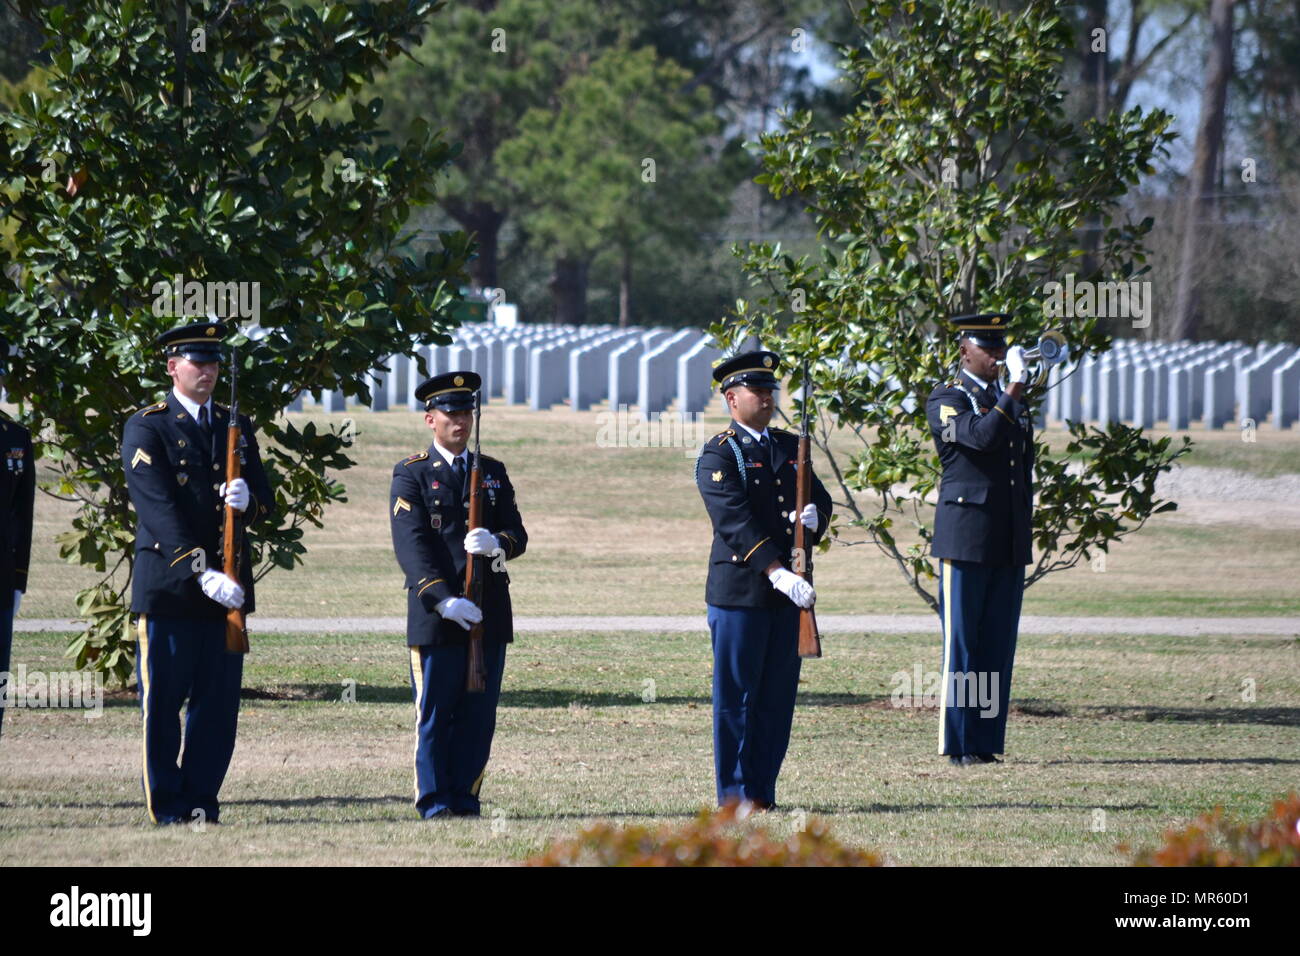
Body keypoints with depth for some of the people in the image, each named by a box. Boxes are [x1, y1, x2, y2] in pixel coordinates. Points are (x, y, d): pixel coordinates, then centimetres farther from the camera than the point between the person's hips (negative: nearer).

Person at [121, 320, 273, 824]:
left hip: (227, 585, 5)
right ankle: (167, 806, 6)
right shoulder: (147, 428, -3)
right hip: (168, 585, -5)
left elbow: (265, 504, 11)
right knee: (163, 700, -1)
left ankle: (201, 799, 11)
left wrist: (247, 499, -15)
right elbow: (160, 511, -13)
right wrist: (201, 573, -23)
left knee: (219, 701, 3)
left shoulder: (236, 427, 15)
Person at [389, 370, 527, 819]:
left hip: (489, 612, 4)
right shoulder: (411, 475, 1)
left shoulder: (493, 473, 17)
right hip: (434, 614, -4)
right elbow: (411, 544, -10)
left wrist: (497, 543, -16)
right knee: (434, 715, -1)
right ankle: (435, 804, 4)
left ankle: (465, 800, 10)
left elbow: (518, 534, 10)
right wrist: (443, 599, -21)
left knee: (479, 714, 4)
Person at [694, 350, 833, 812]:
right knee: (736, 696, -1)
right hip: (740, 590, -6)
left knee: (778, 694, 7)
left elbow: (821, 498, 15)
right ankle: (735, 796, 3)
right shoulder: (718, 456, -6)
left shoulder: (791, 447, 16)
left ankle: (763, 791, 12)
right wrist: (777, 574, -27)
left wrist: (813, 514, -12)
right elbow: (735, 522, -17)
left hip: (788, 588, 6)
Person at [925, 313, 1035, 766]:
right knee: (962, 644, -4)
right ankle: (958, 744, -1)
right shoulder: (946, 401, -3)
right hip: (966, 538, -7)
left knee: (998, 645, 6)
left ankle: (987, 742, 10)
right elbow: (981, 436, -22)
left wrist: (1024, 531, 20)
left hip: (1009, 543, 7)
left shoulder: (1011, 402, 19)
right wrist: (1015, 387, -23)